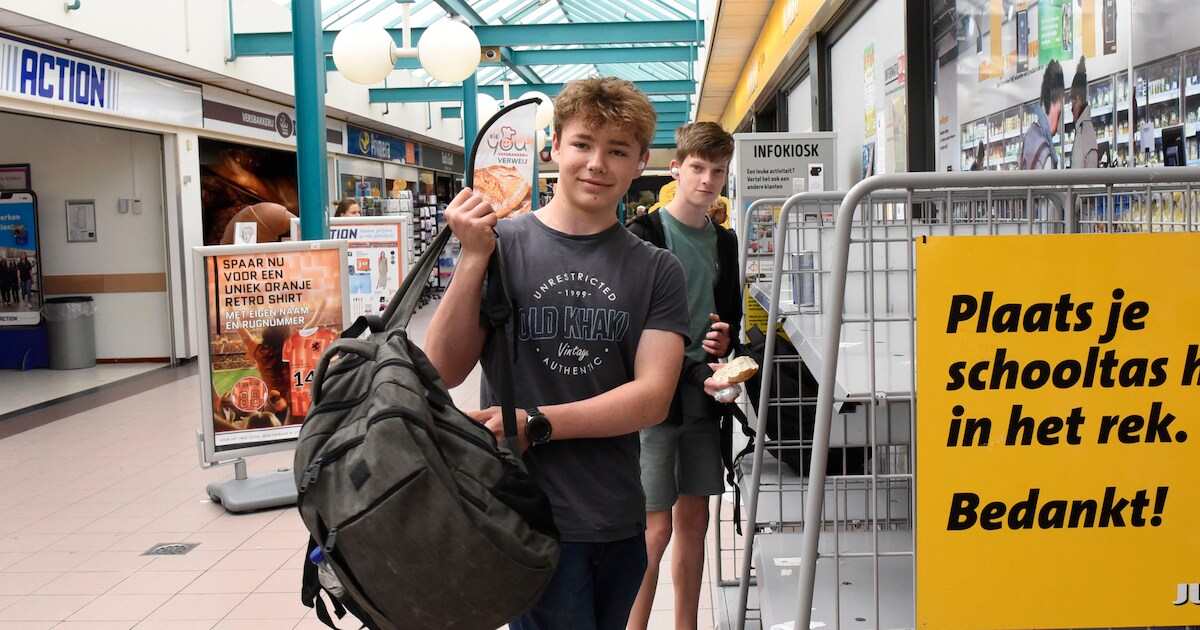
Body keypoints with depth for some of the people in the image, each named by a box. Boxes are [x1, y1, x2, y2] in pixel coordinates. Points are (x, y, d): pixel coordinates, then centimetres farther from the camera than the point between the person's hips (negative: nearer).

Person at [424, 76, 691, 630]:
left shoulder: (657, 270, 3)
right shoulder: (502, 245, -2)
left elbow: (652, 398, -7)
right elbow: (443, 371, -7)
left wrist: (537, 424, -17)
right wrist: (474, 255, -15)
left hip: (618, 522, 3)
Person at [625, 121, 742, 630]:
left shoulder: (724, 241, 12)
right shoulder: (644, 235, -8)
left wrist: (724, 337, -2)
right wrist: (697, 372, -24)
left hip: (703, 399, 6)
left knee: (693, 520, 12)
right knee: (656, 528, -5)